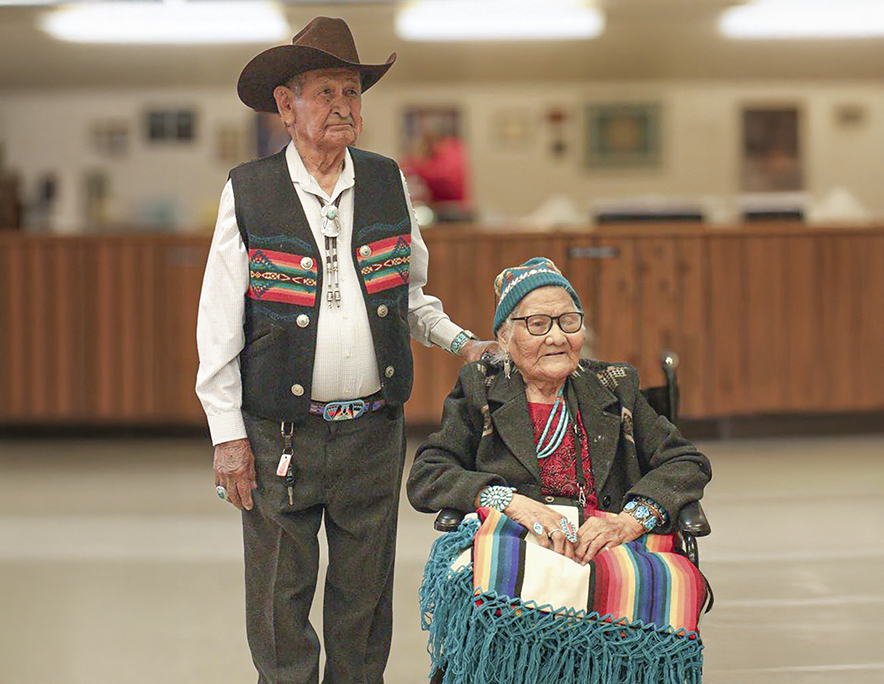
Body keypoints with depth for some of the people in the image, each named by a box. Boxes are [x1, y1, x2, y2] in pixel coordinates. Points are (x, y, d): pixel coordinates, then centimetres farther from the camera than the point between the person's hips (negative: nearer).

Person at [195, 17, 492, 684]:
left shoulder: (387, 182, 6)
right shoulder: (248, 191, -3)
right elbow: (220, 323, -2)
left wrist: (461, 341, 5)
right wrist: (227, 435, -5)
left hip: (374, 429, 3)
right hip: (279, 433, -2)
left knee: (364, 597, 11)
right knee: (280, 599, 4)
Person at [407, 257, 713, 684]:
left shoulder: (614, 388, 22)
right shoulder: (479, 389, 18)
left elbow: (689, 464, 15)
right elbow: (424, 479, 7)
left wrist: (634, 517, -6)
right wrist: (510, 501, -11)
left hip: (610, 547, 2)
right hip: (510, 539, -2)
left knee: (672, 584, -34)